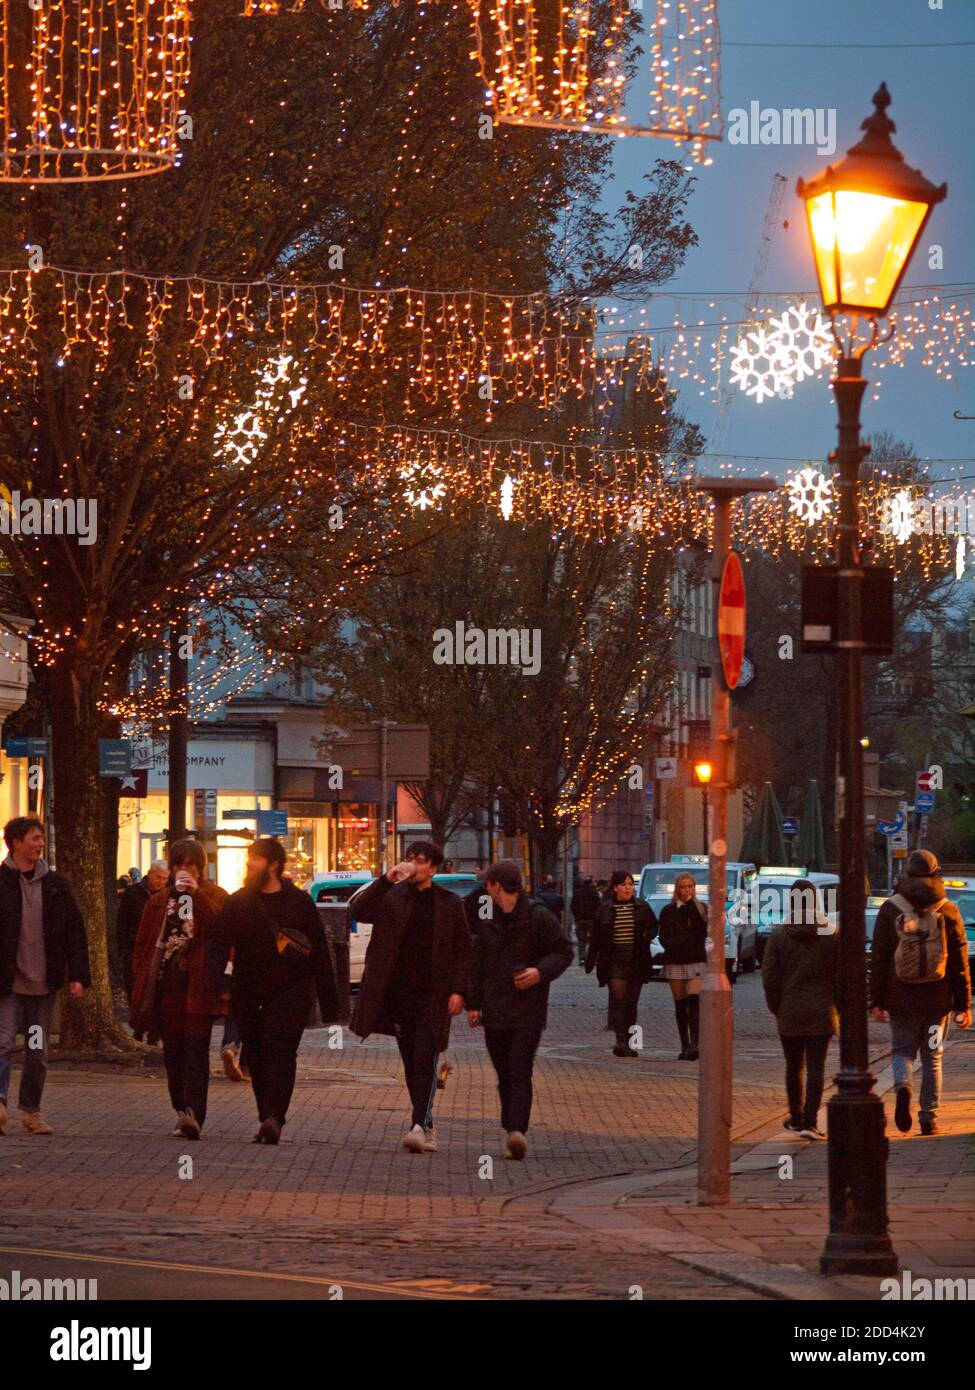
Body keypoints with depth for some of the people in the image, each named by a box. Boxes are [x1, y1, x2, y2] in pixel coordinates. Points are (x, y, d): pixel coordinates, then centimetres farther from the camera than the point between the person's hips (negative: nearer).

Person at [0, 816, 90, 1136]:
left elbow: (74, 932, 9)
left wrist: (78, 976, 2)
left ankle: (31, 1112, 15)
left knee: (38, 1051, 8)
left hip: (44, 983, 4)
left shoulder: (55, 885, 7)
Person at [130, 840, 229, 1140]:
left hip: (198, 985, -4)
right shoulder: (159, 901, 17)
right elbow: (144, 944, 16)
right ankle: (183, 1112, 14)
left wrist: (196, 895, -17)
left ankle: (193, 1114, -22)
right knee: (172, 1053, 6)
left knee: (195, 1050, -13)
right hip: (166, 986, 4)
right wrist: (142, 983, 5)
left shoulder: (214, 897, 6)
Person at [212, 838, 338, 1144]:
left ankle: (274, 1118, -28)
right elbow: (220, 942, 2)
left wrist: (329, 1002, 3)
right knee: (257, 1058, 5)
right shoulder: (238, 902, 10)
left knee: (280, 1052, -17)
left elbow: (320, 952, 5)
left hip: (291, 990, -3)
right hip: (248, 992, 3)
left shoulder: (299, 902, 4)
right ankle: (268, 1121, 14)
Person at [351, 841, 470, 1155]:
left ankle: (419, 1126, -21)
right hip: (399, 993, 2)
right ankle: (426, 1128, 17)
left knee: (424, 1061, -13)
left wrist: (458, 990, -5)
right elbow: (359, 910, -10)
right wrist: (386, 880, -19)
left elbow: (464, 950, 6)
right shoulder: (391, 897, 7)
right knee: (411, 1064, 7)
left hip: (433, 996, -2)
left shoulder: (449, 904, 5)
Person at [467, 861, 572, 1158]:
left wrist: (541, 972, -18)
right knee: (505, 1075, 7)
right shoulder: (488, 921, 13)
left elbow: (563, 952, 0)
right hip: (495, 1011, 6)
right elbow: (477, 964, 19)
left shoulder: (539, 917, -4)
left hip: (528, 1011, -6)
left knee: (520, 1073, -15)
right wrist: (473, 1003, 15)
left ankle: (516, 1129, -24)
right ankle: (514, 1131, 15)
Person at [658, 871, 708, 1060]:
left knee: (694, 1001, -17)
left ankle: (694, 1044, -26)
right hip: (675, 962, 2)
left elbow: (703, 933, -6)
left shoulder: (701, 909, 7)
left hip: (697, 961, -2)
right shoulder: (668, 911, 6)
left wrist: (691, 909, -11)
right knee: (680, 1005, 5)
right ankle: (685, 1046, 11)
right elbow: (664, 939, 2)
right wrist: (677, 944, -17)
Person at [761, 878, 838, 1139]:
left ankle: (796, 1118, 23)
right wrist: (837, 1007, 9)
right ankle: (810, 1121, -8)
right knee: (816, 1067, -1)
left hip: (790, 1011, 1)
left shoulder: (779, 935, -4)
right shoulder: (831, 934, -3)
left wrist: (777, 1008, 8)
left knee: (794, 1066, 14)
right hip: (822, 1011, -1)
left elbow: (769, 977, -3)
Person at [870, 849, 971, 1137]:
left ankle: (903, 1086, -18)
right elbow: (960, 964, 1)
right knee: (932, 1059, 11)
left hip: (901, 999, -1)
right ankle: (929, 1119, 9)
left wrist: (877, 1002, 1)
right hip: (937, 1000, 1)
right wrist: (963, 1005, 5)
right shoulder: (949, 912, 0)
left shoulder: (890, 910, -2)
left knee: (903, 1051, 13)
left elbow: (878, 960, -2)